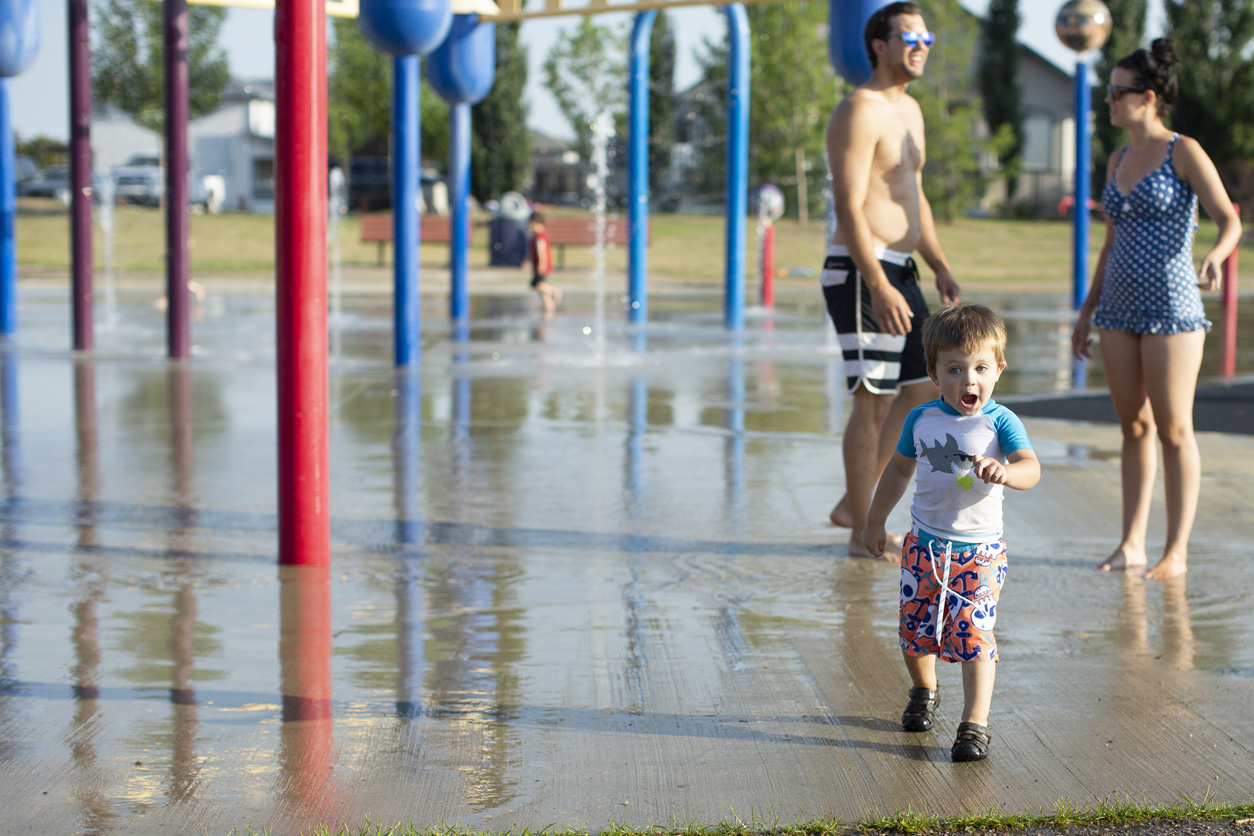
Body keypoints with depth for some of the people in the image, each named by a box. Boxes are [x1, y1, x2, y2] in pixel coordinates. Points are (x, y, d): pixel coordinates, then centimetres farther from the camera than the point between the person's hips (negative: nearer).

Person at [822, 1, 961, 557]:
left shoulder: (910, 111, 18)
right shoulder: (860, 111, -13)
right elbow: (849, 208, -20)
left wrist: (940, 267, 15)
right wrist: (879, 288, -27)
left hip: (900, 271, 10)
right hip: (861, 271, -10)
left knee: (923, 390, 12)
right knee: (874, 400, -7)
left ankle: (853, 504, 21)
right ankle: (863, 533, 0)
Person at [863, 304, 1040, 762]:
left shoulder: (1000, 422, -11)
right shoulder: (921, 419, 1)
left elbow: (1031, 468, -25)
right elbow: (899, 468, 15)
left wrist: (1005, 472, -48)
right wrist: (876, 521, 22)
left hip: (979, 552, -4)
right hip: (924, 545, 4)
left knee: (972, 634, -11)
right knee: (915, 628, 14)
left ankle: (975, 725, -5)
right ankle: (923, 690, 43)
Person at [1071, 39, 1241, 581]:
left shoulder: (1184, 152, -6)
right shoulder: (1119, 160, 14)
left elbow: (1229, 219, -13)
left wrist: (1216, 256, -35)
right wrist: (1087, 310, 18)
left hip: (1171, 307, -6)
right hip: (1119, 306, 7)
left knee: (1173, 430, -3)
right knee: (1134, 427, 9)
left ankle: (1177, 551, 2)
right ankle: (1132, 543, 14)